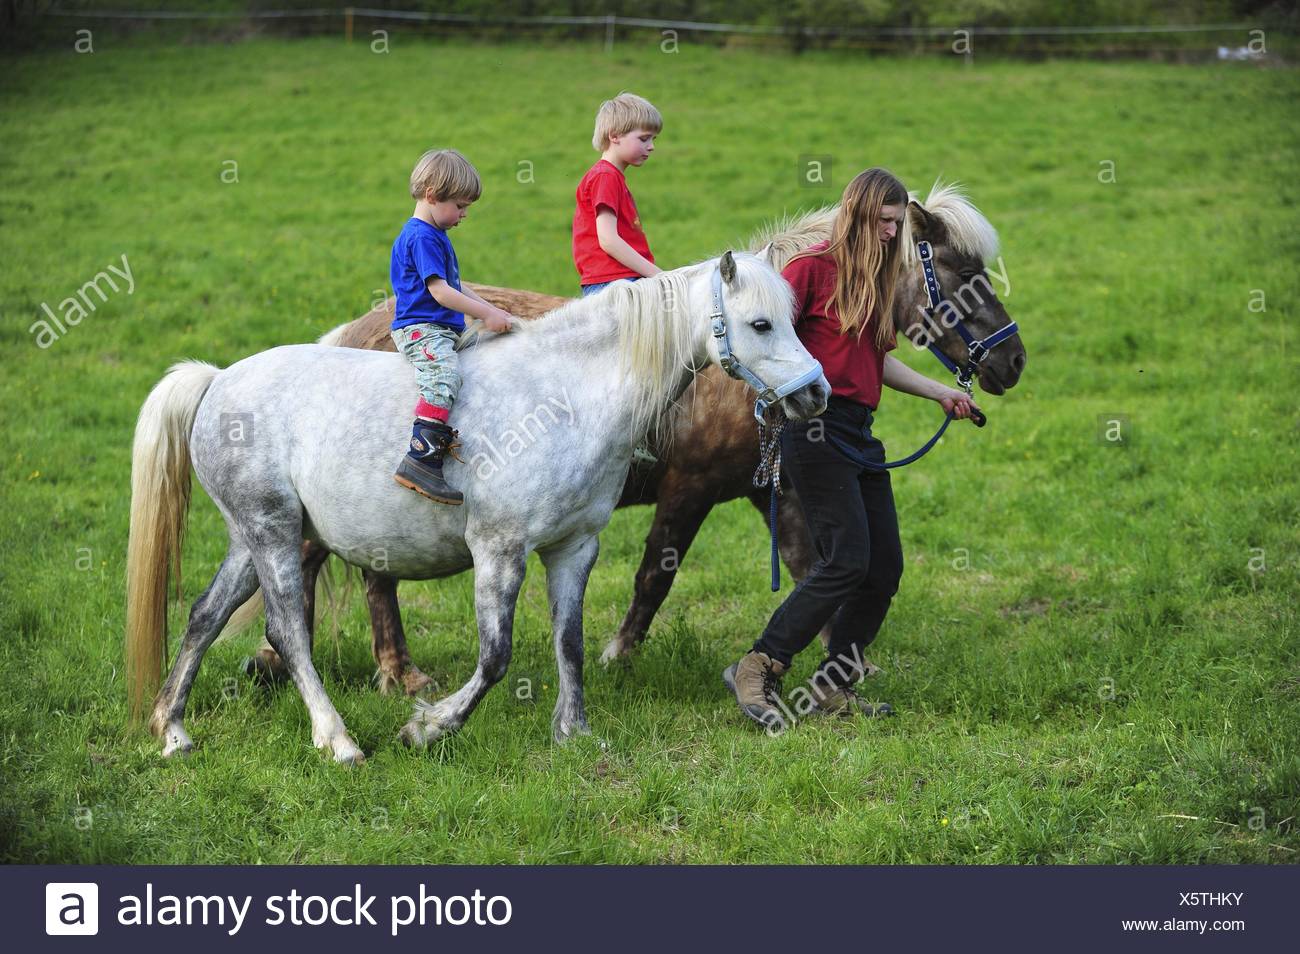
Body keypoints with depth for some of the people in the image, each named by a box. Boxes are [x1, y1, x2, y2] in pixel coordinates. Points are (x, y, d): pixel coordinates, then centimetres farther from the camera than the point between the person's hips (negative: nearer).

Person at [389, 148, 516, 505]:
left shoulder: (435, 235, 21)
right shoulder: (421, 237, -12)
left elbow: (455, 286, 28)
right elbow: (439, 291, -19)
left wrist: (494, 312, 19)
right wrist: (487, 314, -14)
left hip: (443, 330, 11)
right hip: (421, 329, -11)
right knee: (444, 377, -32)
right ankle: (420, 460, -43)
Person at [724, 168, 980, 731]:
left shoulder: (876, 279, 18)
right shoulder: (813, 267, -7)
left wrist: (940, 393, 23)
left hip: (859, 432, 9)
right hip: (816, 430, -9)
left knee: (885, 567, 4)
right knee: (847, 561, -16)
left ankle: (830, 688, 13)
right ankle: (758, 670, -9)